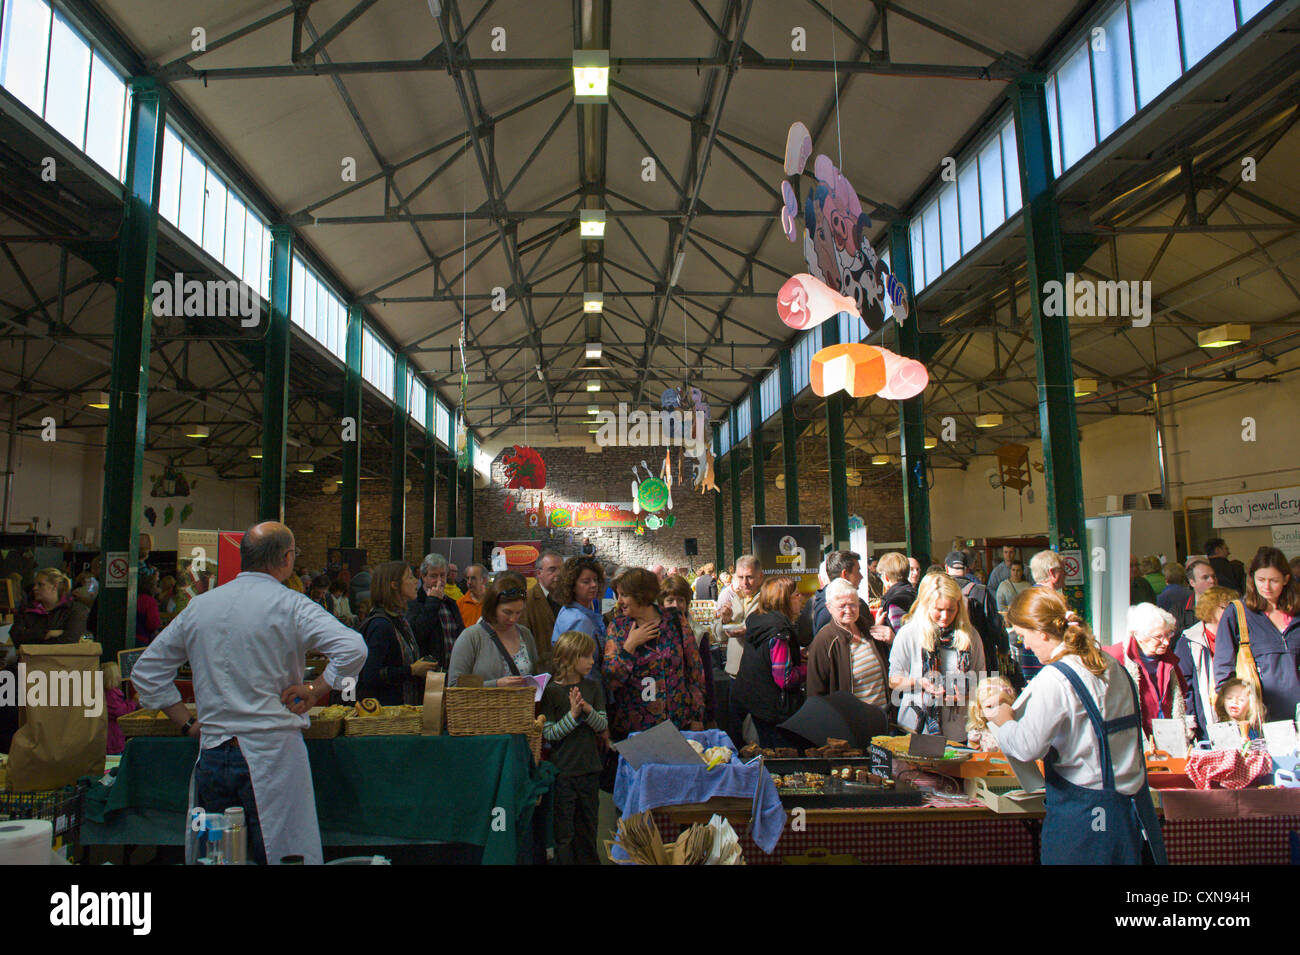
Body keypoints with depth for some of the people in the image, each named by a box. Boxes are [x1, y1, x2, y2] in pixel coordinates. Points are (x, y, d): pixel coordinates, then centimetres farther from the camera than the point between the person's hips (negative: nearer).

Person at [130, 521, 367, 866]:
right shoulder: (289, 605, -9)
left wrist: (187, 722, 15)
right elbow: (353, 648, -22)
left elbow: (145, 672, 16)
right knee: (282, 856, 2)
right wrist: (314, 691, -9)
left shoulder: (198, 606, 8)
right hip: (271, 753, -5)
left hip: (212, 754, 6)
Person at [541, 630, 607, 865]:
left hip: (590, 769, 4)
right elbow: (549, 734, -12)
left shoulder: (594, 687, 2)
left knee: (588, 829, 16)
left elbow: (603, 726, -1)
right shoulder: (552, 692, -10)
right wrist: (572, 714, -23)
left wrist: (588, 710, -19)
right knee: (564, 832, 6)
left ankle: (589, 861, 30)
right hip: (562, 771, -4)